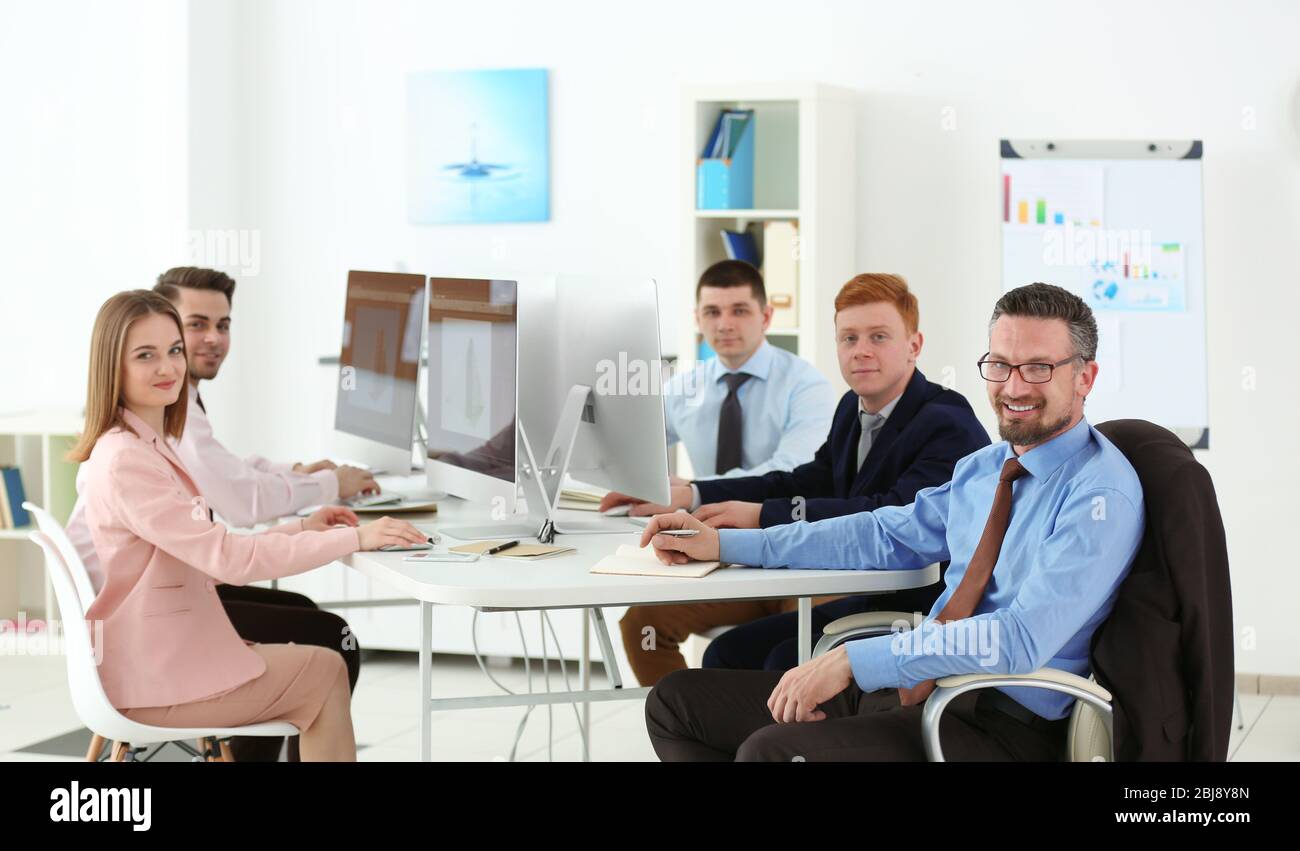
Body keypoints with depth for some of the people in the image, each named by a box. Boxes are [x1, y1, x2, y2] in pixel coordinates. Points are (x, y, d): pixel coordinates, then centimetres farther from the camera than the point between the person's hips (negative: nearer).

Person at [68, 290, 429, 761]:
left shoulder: (148, 448, 10)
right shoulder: (125, 461, -22)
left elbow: (202, 554, 12)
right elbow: (226, 558, -25)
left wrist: (300, 528, 6)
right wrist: (354, 538, -23)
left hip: (158, 657, 9)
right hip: (156, 680, -9)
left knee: (322, 664, 19)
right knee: (326, 672, 7)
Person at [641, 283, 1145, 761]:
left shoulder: (1102, 496, -15)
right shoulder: (985, 467, 14)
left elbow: (1023, 639, -25)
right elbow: (884, 536, 18)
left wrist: (852, 660, -28)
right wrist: (722, 544, 13)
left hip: (999, 722, -9)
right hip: (914, 684, 9)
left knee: (771, 750, -32)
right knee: (676, 700, 3)